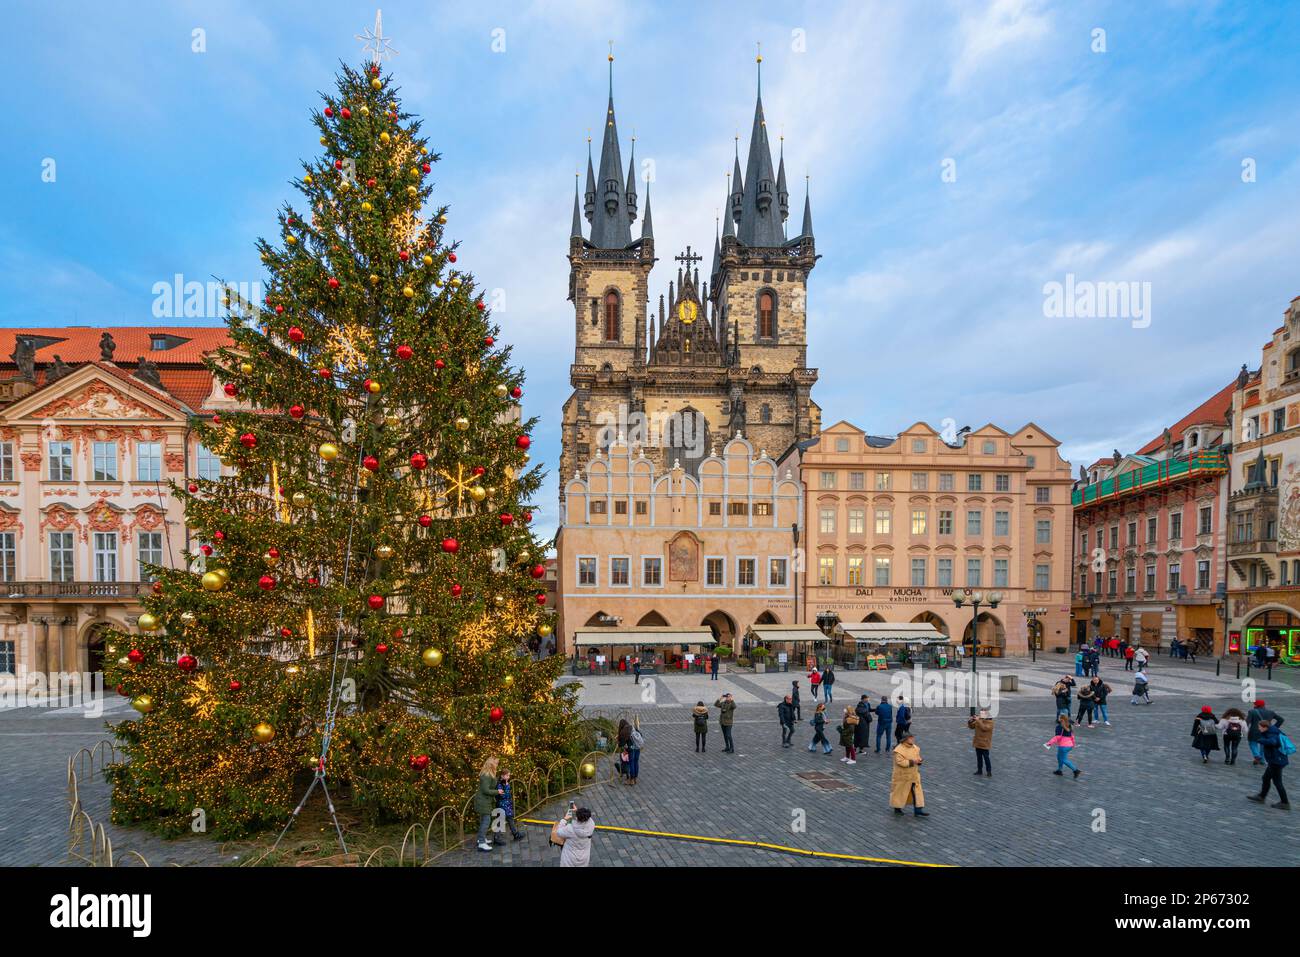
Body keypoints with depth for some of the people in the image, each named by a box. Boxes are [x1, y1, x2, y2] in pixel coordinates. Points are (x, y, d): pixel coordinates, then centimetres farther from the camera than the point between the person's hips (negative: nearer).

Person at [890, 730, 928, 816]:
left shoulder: (915, 748, 2)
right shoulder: (899, 750, -22)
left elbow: (918, 757, 15)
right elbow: (900, 762, -27)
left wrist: (918, 761, -9)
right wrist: (912, 762, -27)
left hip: (914, 775, 6)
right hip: (902, 776, -6)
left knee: (917, 791, 4)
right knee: (899, 792, 8)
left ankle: (918, 810, 11)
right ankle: (897, 808, 26)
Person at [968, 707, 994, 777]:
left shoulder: (990, 722, -11)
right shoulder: (978, 720, 6)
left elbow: (985, 728, -28)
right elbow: (971, 727, 5)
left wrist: (978, 721, -31)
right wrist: (970, 721, -14)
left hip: (984, 744, -6)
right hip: (977, 743, 6)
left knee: (986, 758, -3)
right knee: (979, 757, 13)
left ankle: (989, 771, 7)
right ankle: (979, 770, 21)